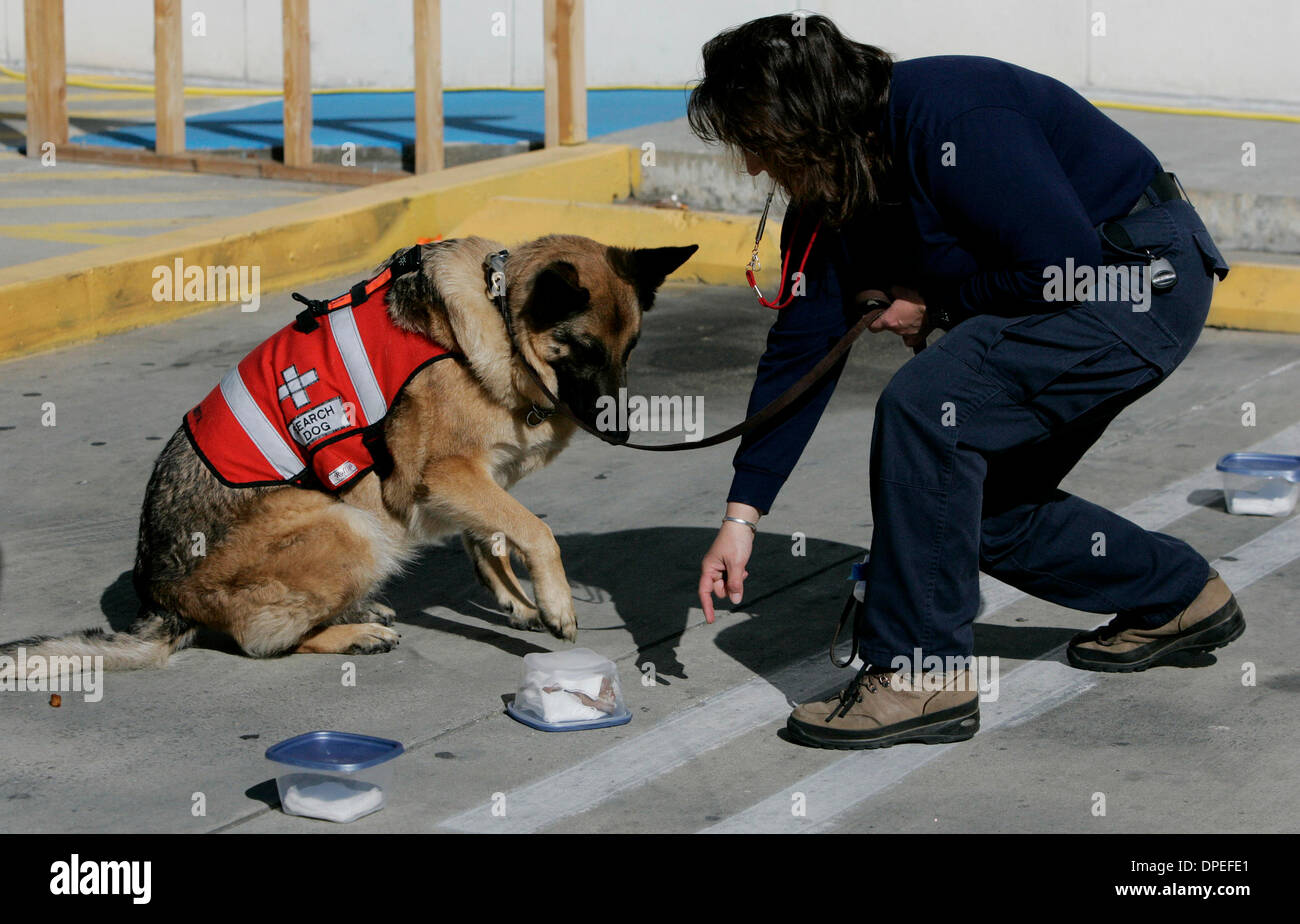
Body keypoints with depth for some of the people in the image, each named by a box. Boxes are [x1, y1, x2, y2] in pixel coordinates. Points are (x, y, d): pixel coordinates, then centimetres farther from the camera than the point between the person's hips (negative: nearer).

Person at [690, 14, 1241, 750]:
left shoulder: (954, 120, -27)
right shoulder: (827, 193, 1)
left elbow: (1066, 268, -28)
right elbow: (800, 350, 3)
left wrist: (933, 303, -13)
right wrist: (742, 514, 0)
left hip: (1145, 280, -10)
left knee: (927, 406, -24)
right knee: (980, 504, 11)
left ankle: (922, 675, -16)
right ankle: (1179, 596, 32)